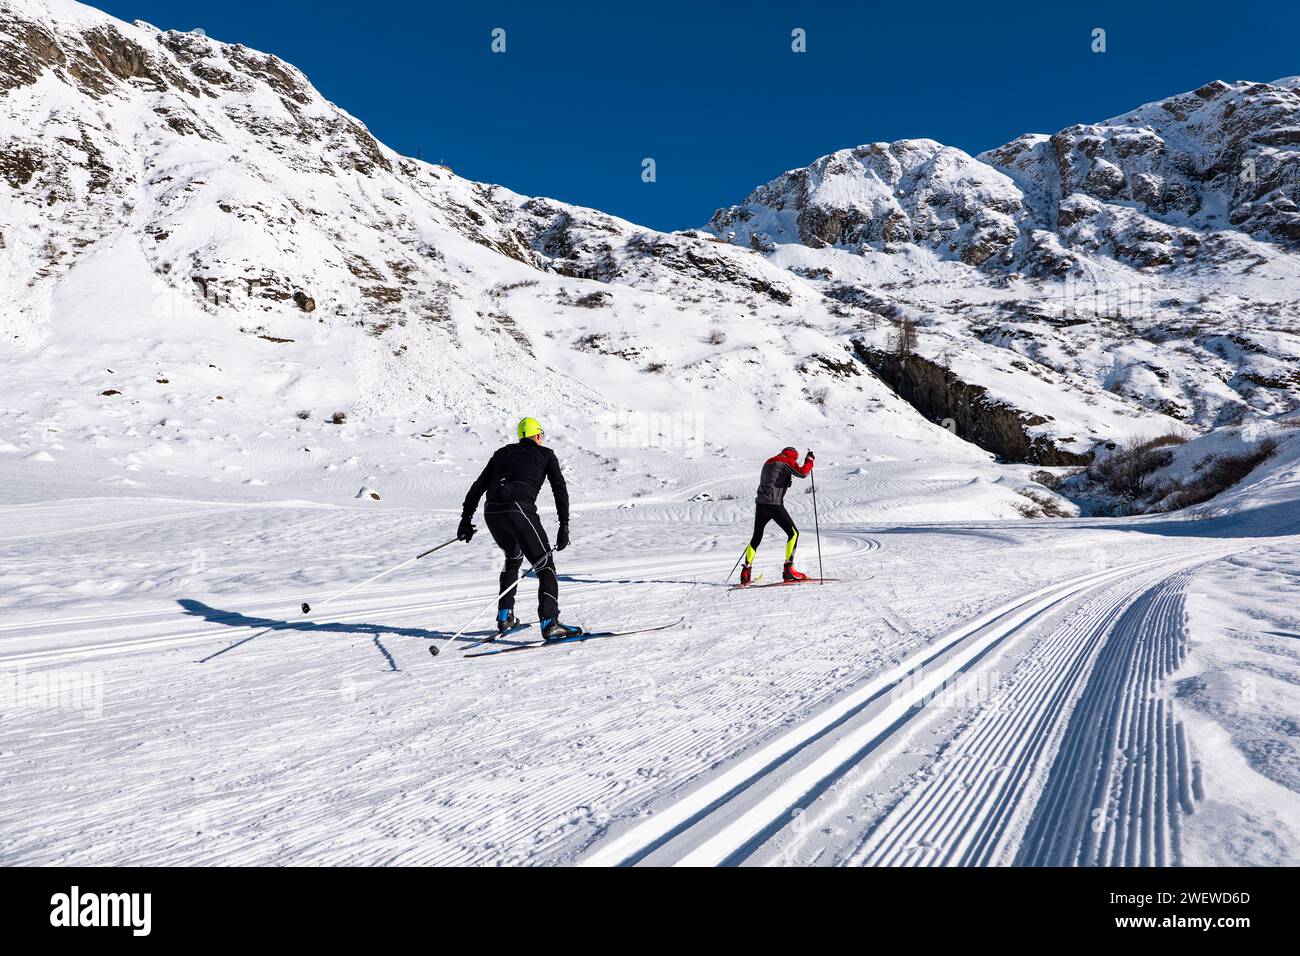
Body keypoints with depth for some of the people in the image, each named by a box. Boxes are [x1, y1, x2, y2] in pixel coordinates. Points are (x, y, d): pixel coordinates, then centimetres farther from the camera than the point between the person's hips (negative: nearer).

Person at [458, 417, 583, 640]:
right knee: (545, 565, 2)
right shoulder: (545, 454, 17)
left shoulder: (502, 453, 28)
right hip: (520, 510, -5)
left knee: (513, 557, 29)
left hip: (492, 513, 5)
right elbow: (560, 489, 6)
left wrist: (467, 518, 26)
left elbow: (478, 486, 24)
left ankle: (505, 616, 25)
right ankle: (549, 622, -14)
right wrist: (564, 526, 4)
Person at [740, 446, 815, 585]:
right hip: (774, 504, -8)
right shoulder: (786, 460, 1)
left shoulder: (768, 462, 25)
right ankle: (788, 569, -10)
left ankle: (746, 573, 14)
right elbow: (802, 473, -11)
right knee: (793, 532, -1)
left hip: (760, 503, 8)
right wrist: (809, 460, 4)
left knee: (756, 538, 17)